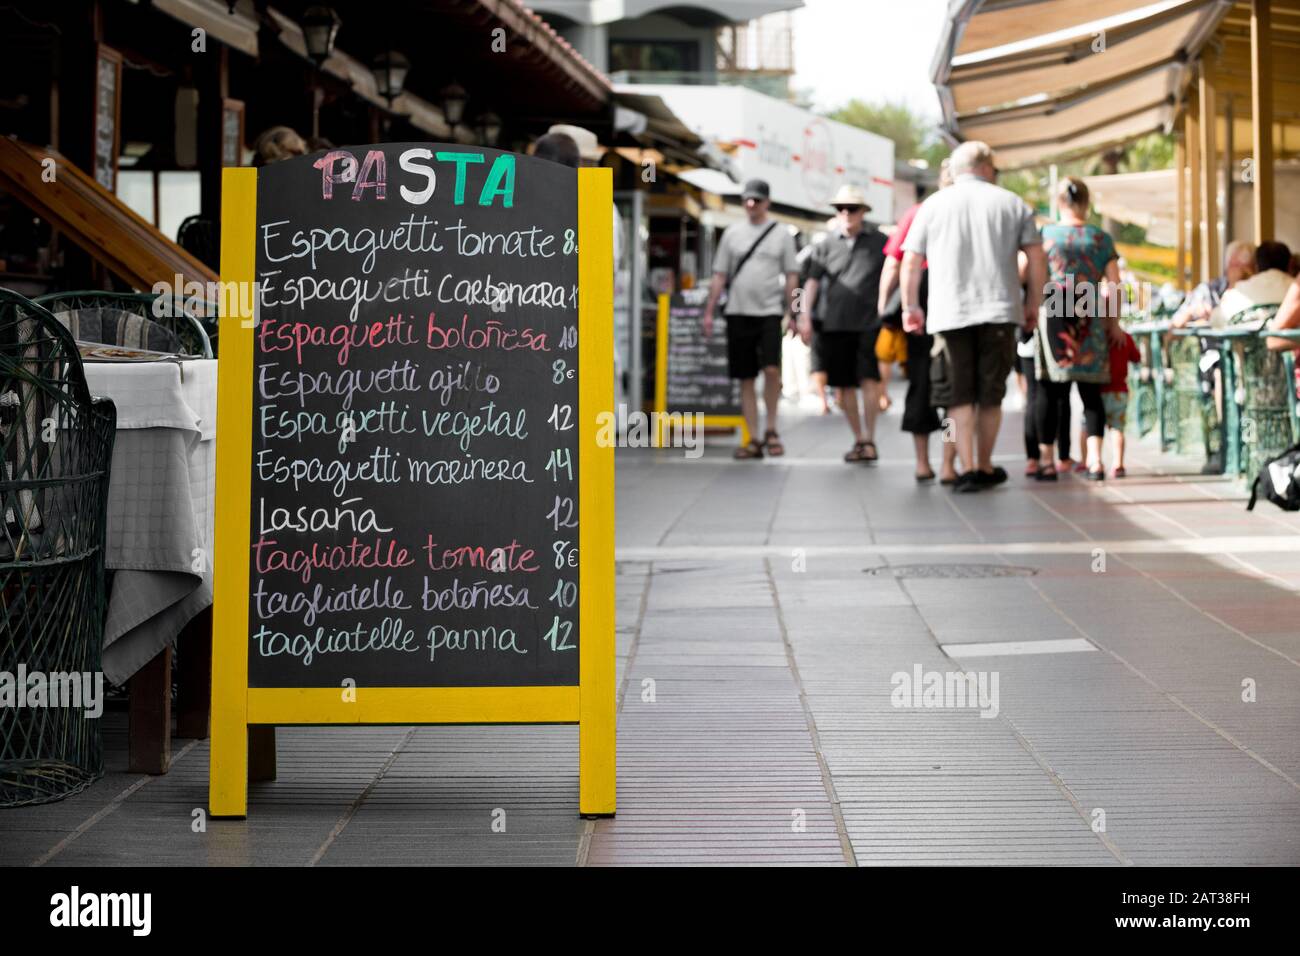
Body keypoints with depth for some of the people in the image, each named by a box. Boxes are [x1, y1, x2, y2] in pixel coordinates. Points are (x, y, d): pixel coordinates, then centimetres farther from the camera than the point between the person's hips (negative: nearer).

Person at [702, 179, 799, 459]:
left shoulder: (781, 233, 6)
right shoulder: (732, 233, 11)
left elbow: (791, 276, 5)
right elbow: (720, 276, 13)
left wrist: (790, 312, -3)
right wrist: (709, 312, 8)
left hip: (769, 312, -3)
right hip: (738, 312, 3)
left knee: (771, 368, -19)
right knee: (746, 378, 4)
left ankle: (771, 429, -1)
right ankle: (754, 439, 8)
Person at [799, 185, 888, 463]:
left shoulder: (878, 242, 6)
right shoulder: (826, 246, 10)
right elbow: (813, 282, 9)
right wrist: (805, 317, 0)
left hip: (868, 322, -2)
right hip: (834, 323, 3)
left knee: (869, 380, -12)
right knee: (842, 386, 5)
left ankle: (869, 439, -5)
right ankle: (858, 439, 17)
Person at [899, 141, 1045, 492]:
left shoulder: (933, 205, 8)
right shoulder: (1011, 203, 8)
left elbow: (910, 263, 6)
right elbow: (1037, 258, 5)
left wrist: (911, 307, 15)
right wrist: (1033, 303, 14)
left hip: (949, 314, 0)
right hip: (999, 310, 0)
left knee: (960, 396, 2)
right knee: (991, 395, 11)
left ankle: (968, 470, -8)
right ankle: (985, 467, 19)